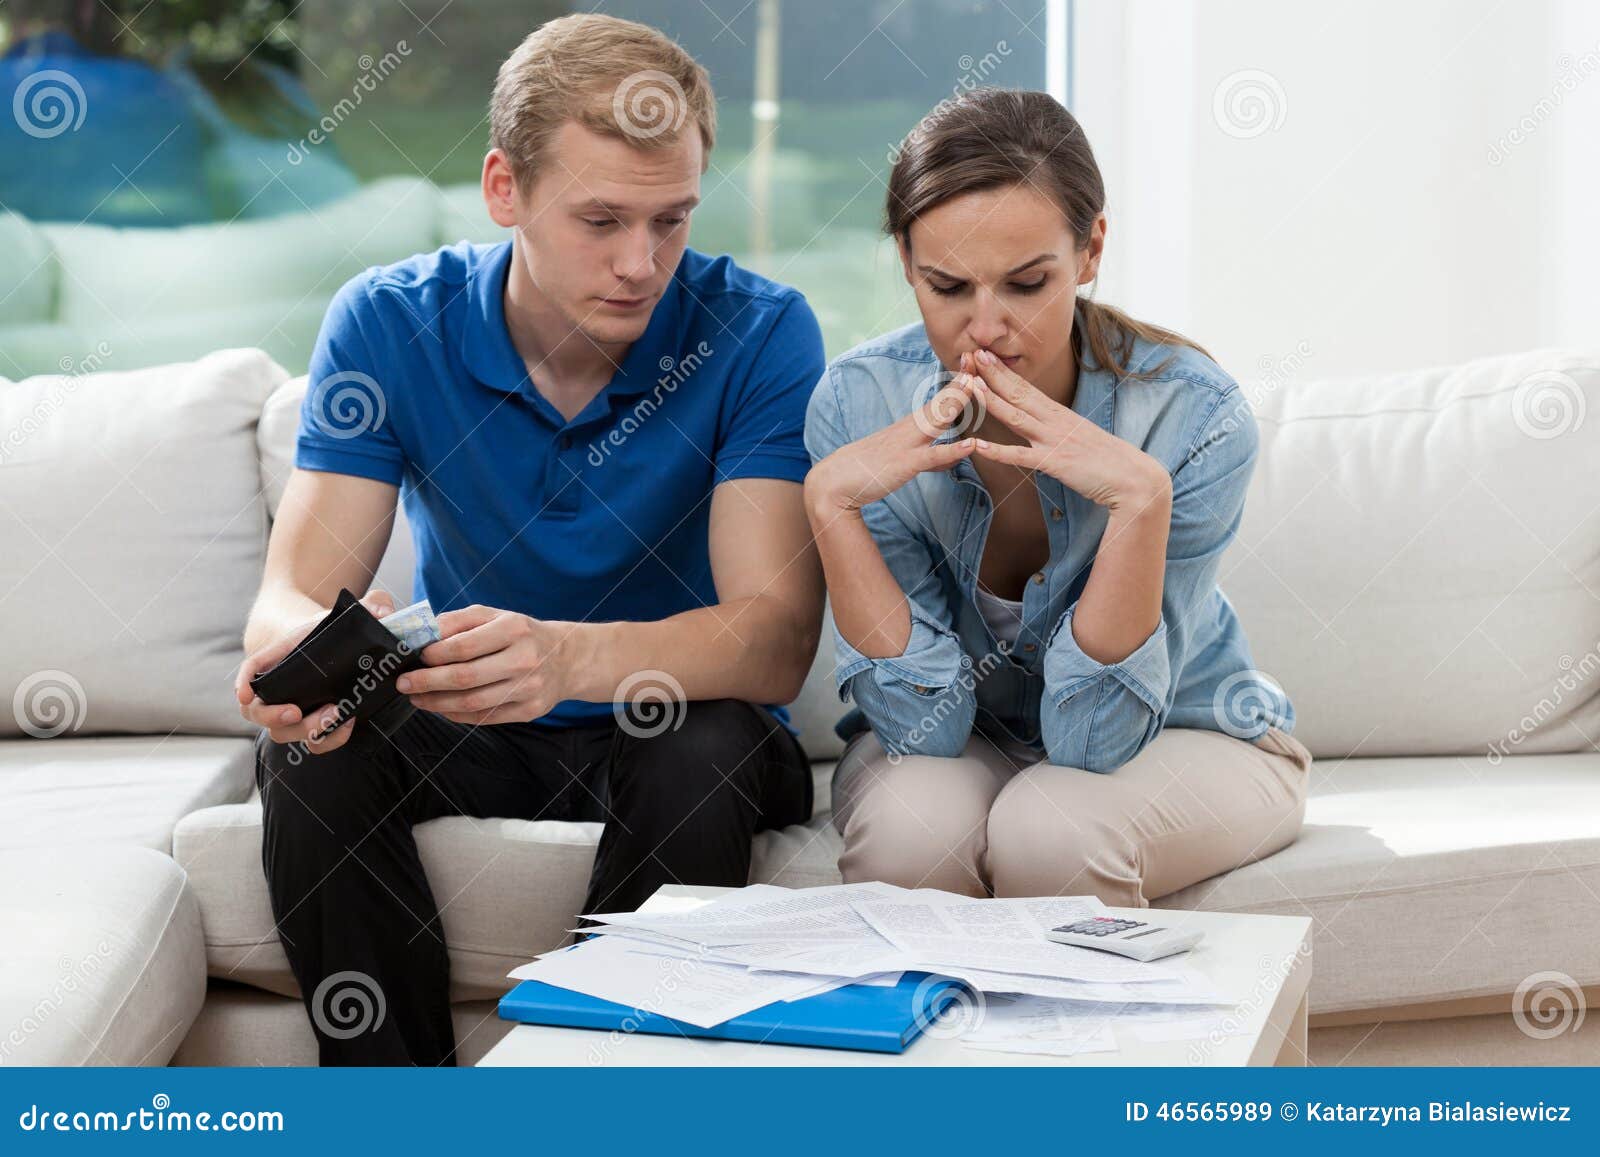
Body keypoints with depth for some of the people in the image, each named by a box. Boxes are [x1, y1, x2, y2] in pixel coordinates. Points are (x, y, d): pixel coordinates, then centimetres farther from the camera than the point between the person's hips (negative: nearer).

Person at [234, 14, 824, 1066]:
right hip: (464, 740, 2)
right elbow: (290, 593, -14)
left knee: (704, 743, -33)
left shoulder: (759, 334, -16)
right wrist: (312, 647, -42)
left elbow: (774, 640, -26)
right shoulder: (388, 323, -9)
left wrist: (569, 657, -47)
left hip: (671, 729, -1)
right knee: (311, 747, -27)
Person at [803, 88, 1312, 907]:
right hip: (957, 745, 1)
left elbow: (1095, 734, -27)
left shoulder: (1193, 417, -25)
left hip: (1180, 737, -1)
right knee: (908, 823, -32)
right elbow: (927, 722, -21)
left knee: (1048, 829, -33)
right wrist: (831, 501, -32)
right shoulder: (860, 403, -19)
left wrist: (1139, 500, -39)